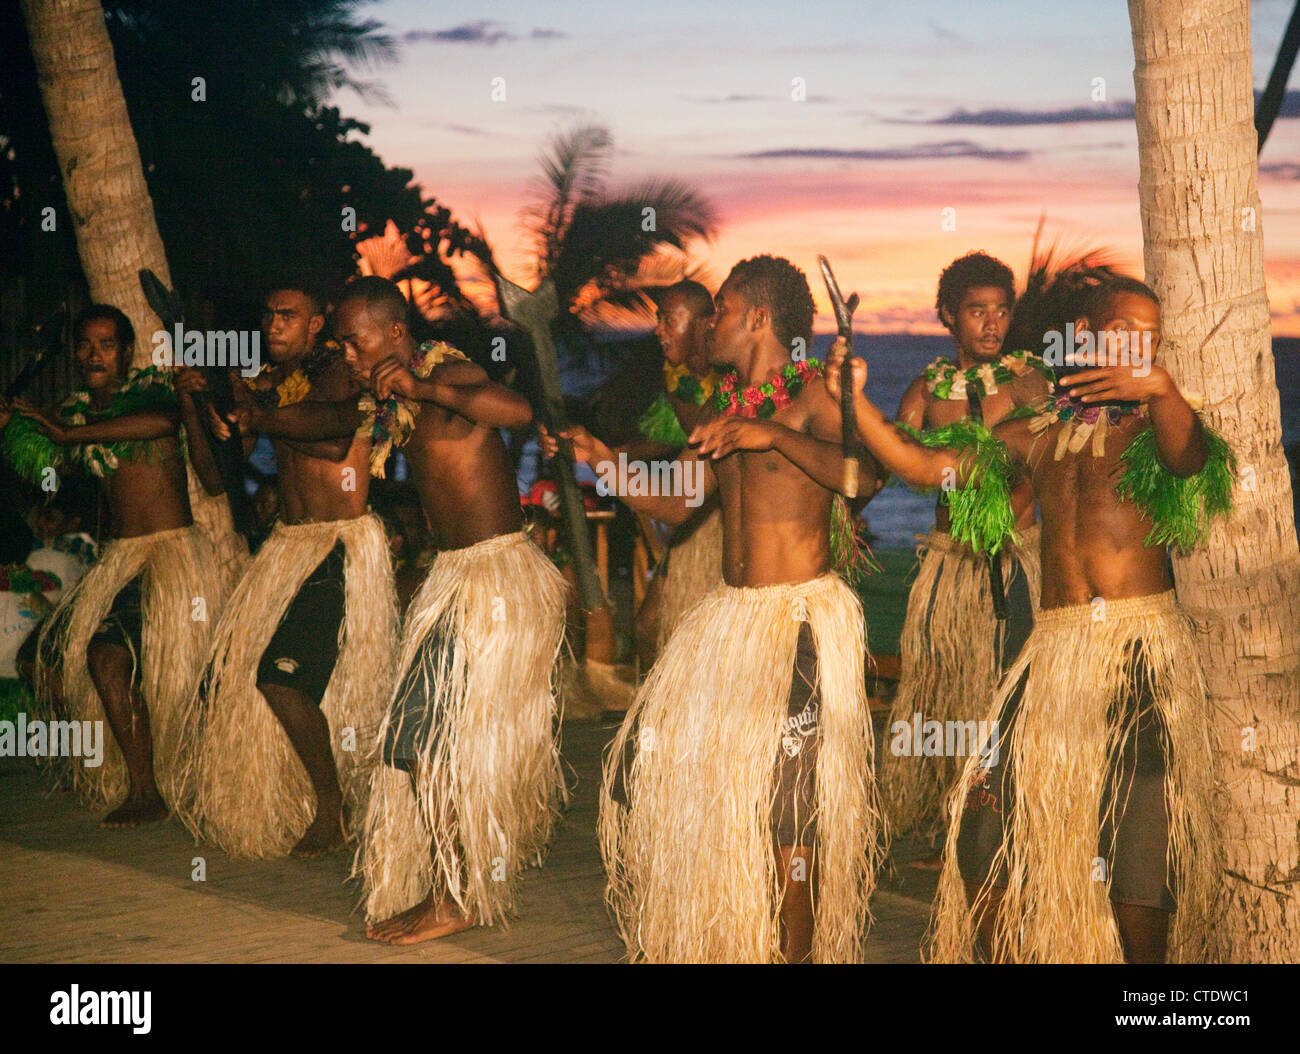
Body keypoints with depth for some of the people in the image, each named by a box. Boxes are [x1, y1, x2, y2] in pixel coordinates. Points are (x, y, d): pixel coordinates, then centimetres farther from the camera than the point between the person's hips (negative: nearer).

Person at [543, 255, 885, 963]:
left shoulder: (811, 400, -9)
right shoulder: (724, 410, 15)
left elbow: (864, 474, -27)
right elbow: (675, 504, 20)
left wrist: (772, 435, -29)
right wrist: (603, 461, 10)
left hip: (800, 617, -8)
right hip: (728, 614, 8)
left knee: (785, 800, -10)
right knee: (654, 762, 7)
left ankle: (795, 952, 3)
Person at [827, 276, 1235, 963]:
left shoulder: (1153, 424, 8)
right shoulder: (1036, 434, 18)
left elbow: (1187, 457, -17)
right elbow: (922, 466, 16)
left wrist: (1160, 388, -37)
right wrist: (853, 399, 4)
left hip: (1144, 649, -3)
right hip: (1056, 647, 3)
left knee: (1138, 839, -11)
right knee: (985, 819, -2)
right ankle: (1005, 955, 16)